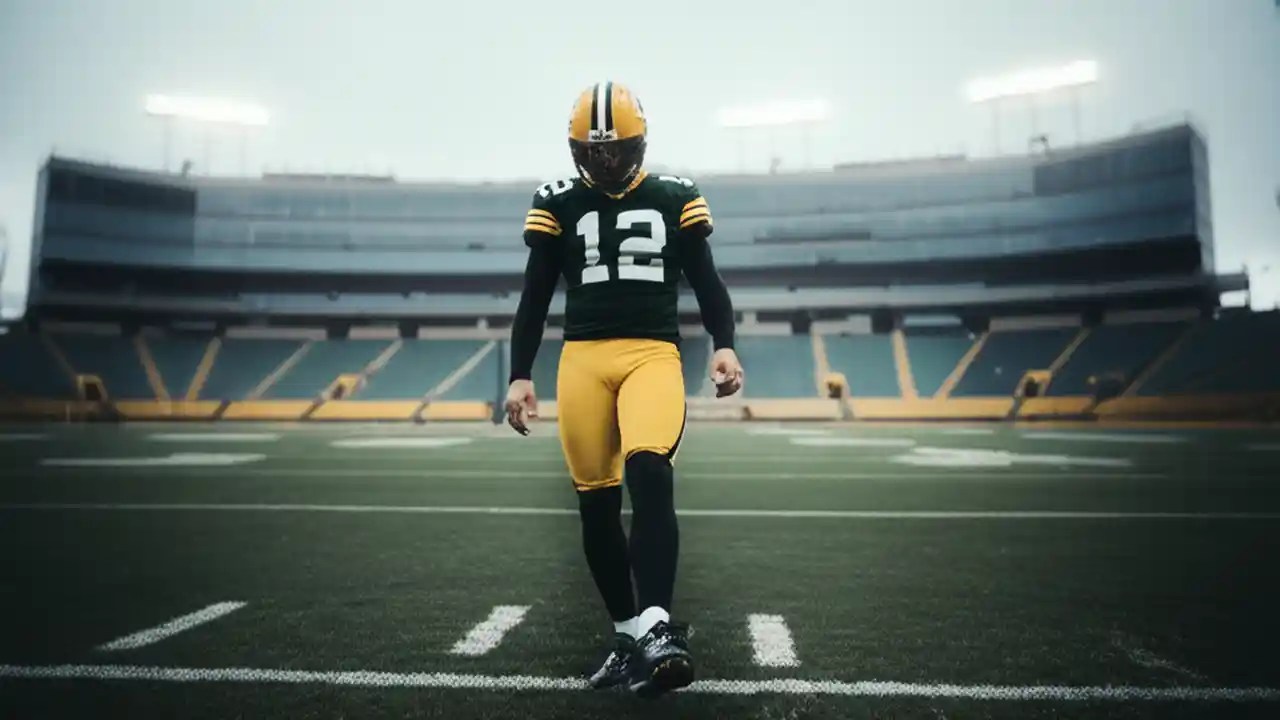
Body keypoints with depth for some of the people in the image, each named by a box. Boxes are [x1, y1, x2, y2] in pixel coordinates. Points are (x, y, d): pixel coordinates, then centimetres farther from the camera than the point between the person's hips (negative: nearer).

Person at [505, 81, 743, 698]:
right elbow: (534, 299, 10)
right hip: (583, 357, 2)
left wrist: (724, 345, -9)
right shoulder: (557, 204, 10)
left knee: (648, 471, -28)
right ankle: (627, 634, 17)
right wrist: (520, 376, 2)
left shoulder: (674, 198, 9)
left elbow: (706, 282, 8)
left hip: (653, 352, -1)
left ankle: (655, 626, -23)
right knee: (596, 503, 2)